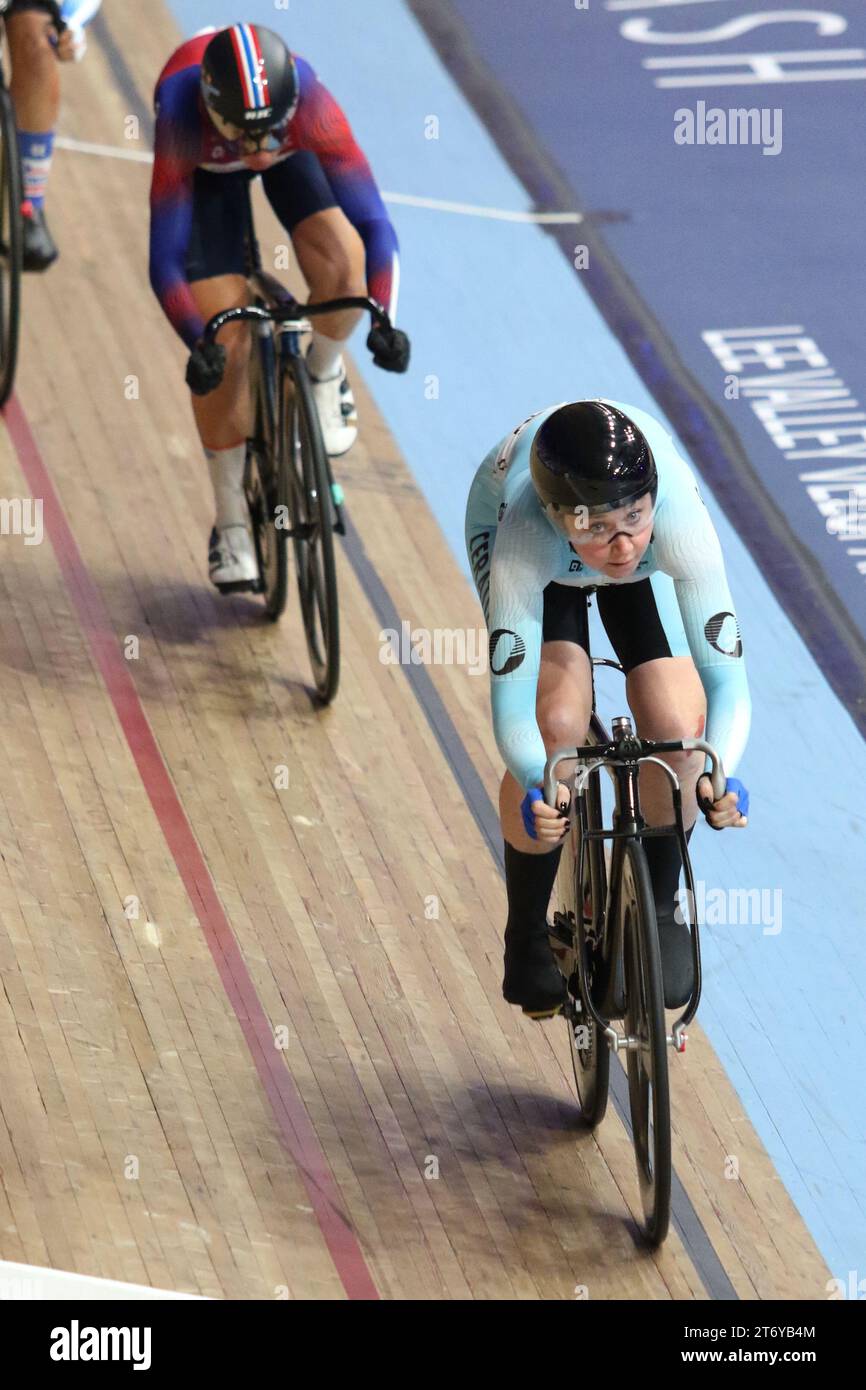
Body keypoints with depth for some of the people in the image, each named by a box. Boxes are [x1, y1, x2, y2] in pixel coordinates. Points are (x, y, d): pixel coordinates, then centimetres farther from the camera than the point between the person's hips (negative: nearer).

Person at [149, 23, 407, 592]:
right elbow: (165, 258, -39)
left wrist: (383, 320, -49)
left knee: (342, 264, -29)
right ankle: (231, 526, 2)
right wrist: (197, 343, -52)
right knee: (225, 348, -11)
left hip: (292, 157, 1)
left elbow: (374, 222, -37)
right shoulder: (182, 118, -41)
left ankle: (324, 375, 5)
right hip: (207, 171, -1)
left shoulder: (310, 103, -40)